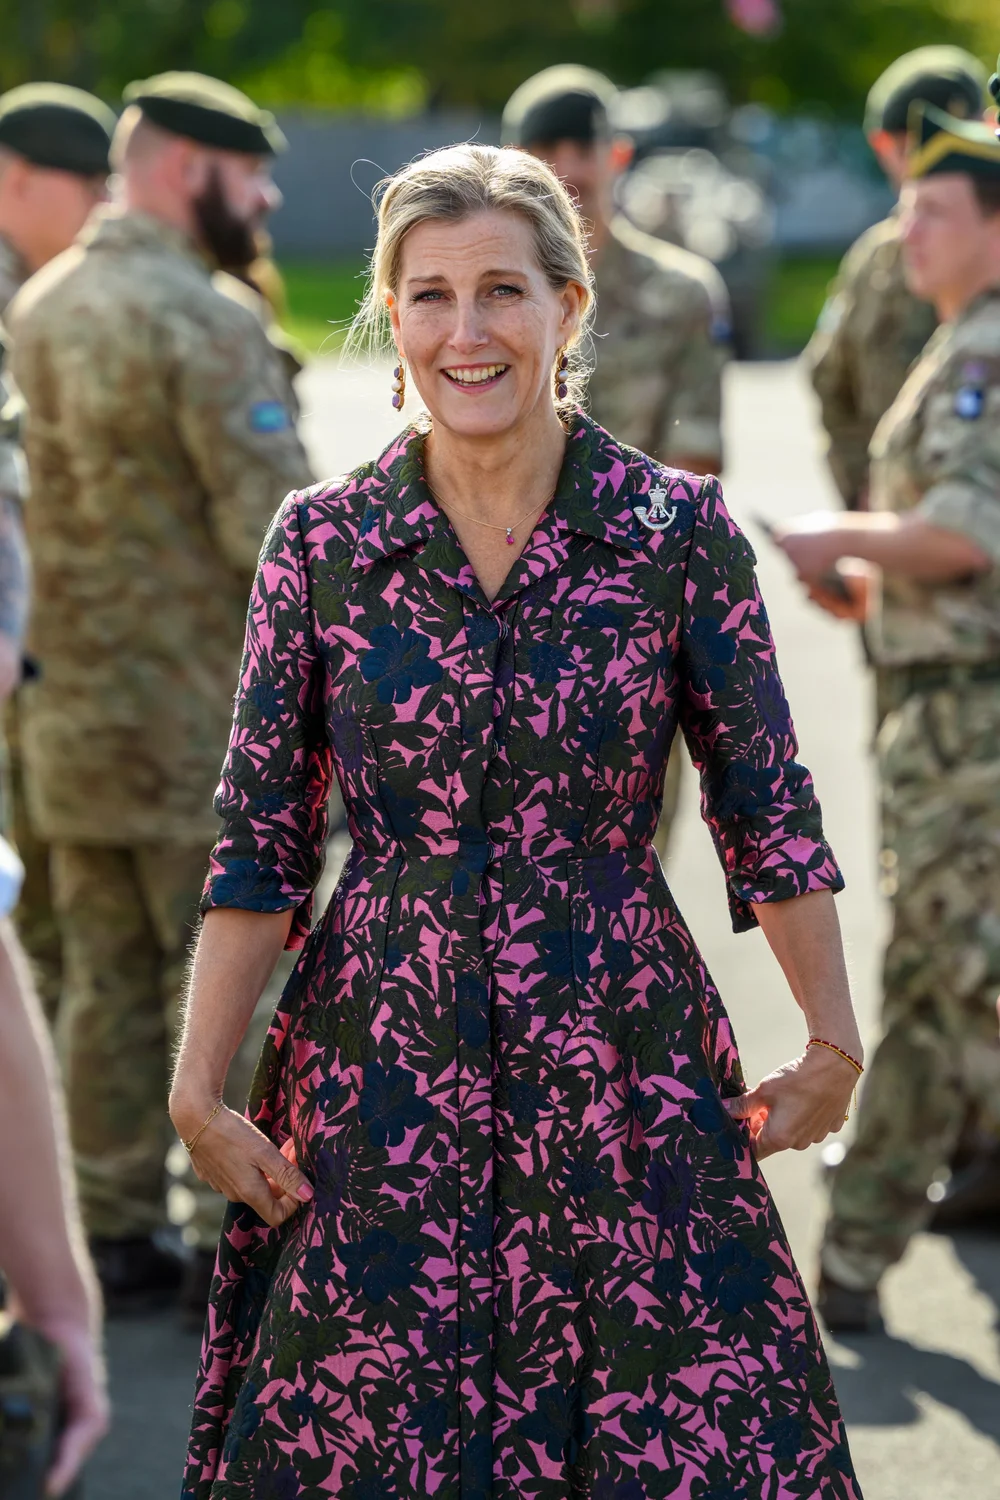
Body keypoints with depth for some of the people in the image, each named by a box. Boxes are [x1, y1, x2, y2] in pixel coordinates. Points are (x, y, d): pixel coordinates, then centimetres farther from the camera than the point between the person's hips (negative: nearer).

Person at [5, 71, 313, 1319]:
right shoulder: (202, 323, -16)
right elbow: (276, 531, -20)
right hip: (201, 715, -7)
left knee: (106, 978, 12)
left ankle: (115, 1238, 17)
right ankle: (236, 1250, 5)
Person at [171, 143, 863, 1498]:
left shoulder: (679, 527, -2)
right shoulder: (320, 541, 1)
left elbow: (767, 804, 3)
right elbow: (258, 841, 3)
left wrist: (835, 1051, 3)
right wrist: (199, 1087, -1)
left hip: (622, 1077, 0)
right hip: (382, 1078, 1)